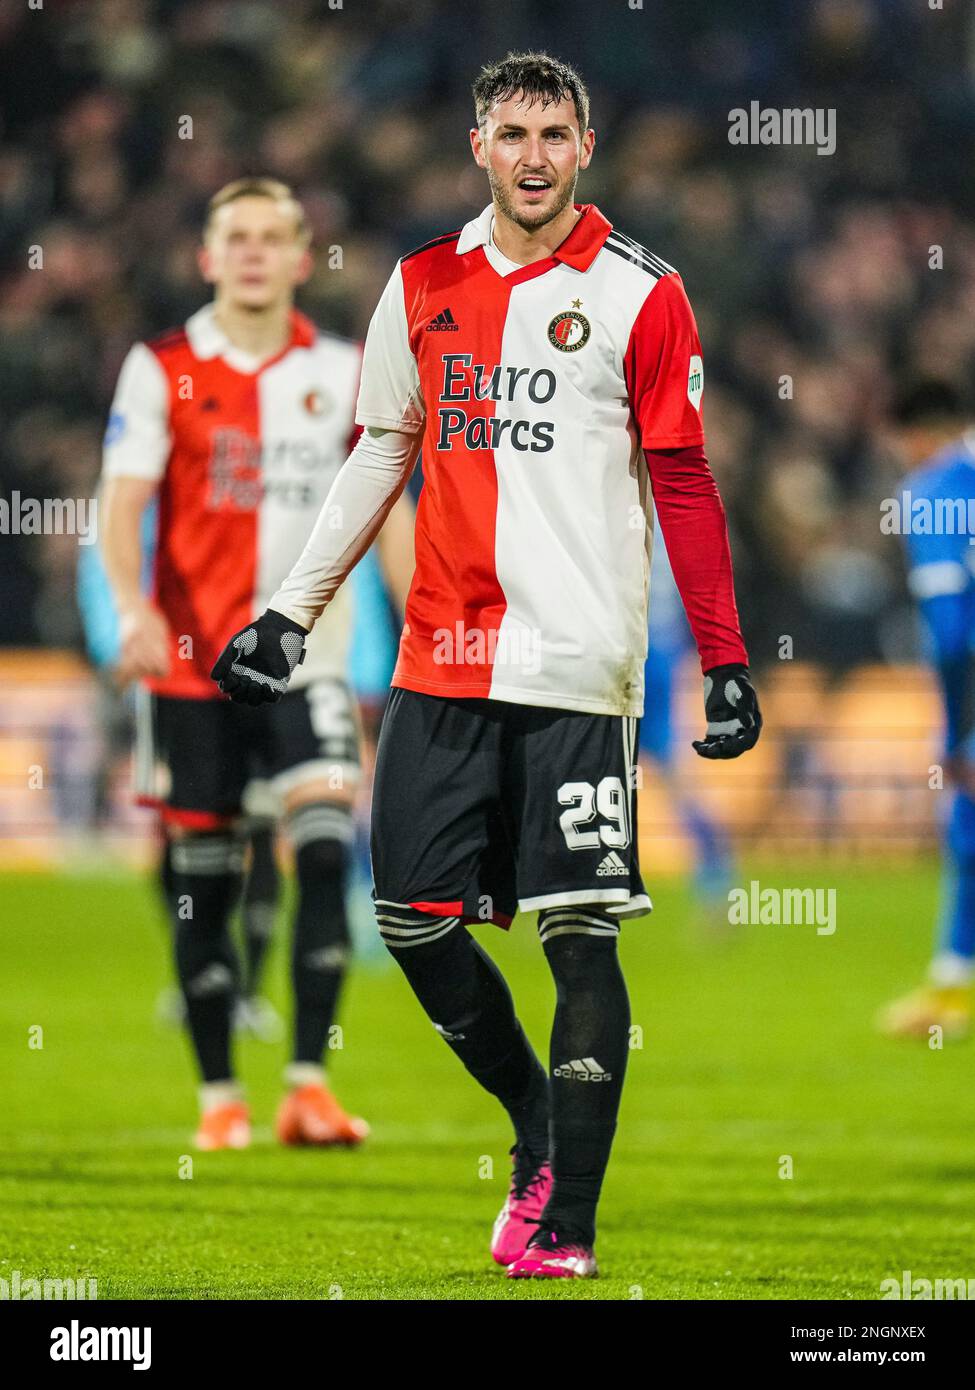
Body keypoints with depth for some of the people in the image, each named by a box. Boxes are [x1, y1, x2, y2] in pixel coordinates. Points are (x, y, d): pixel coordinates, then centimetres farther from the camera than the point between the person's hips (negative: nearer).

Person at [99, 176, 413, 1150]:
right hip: (191, 659, -1)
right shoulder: (162, 370, 1)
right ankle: (218, 1097, 14)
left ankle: (308, 1084, -12)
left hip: (303, 657, 1)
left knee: (326, 846, -16)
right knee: (202, 877, 3)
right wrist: (133, 607, -25)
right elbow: (122, 503, -7)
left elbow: (384, 511, 10)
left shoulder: (345, 374, 6)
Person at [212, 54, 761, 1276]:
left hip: (576, 670, -5)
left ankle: (566, 1221, 0)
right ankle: (538, 1126, 24)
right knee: (413, 918, 3)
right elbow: (378, 456, 19)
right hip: (442, 662, 5)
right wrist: (292, 614, 15)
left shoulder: (636, 295, -1)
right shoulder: (424, 287, 11)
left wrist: (725, 661, -6)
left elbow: (685, 485, -1)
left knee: (579, 937, -5)